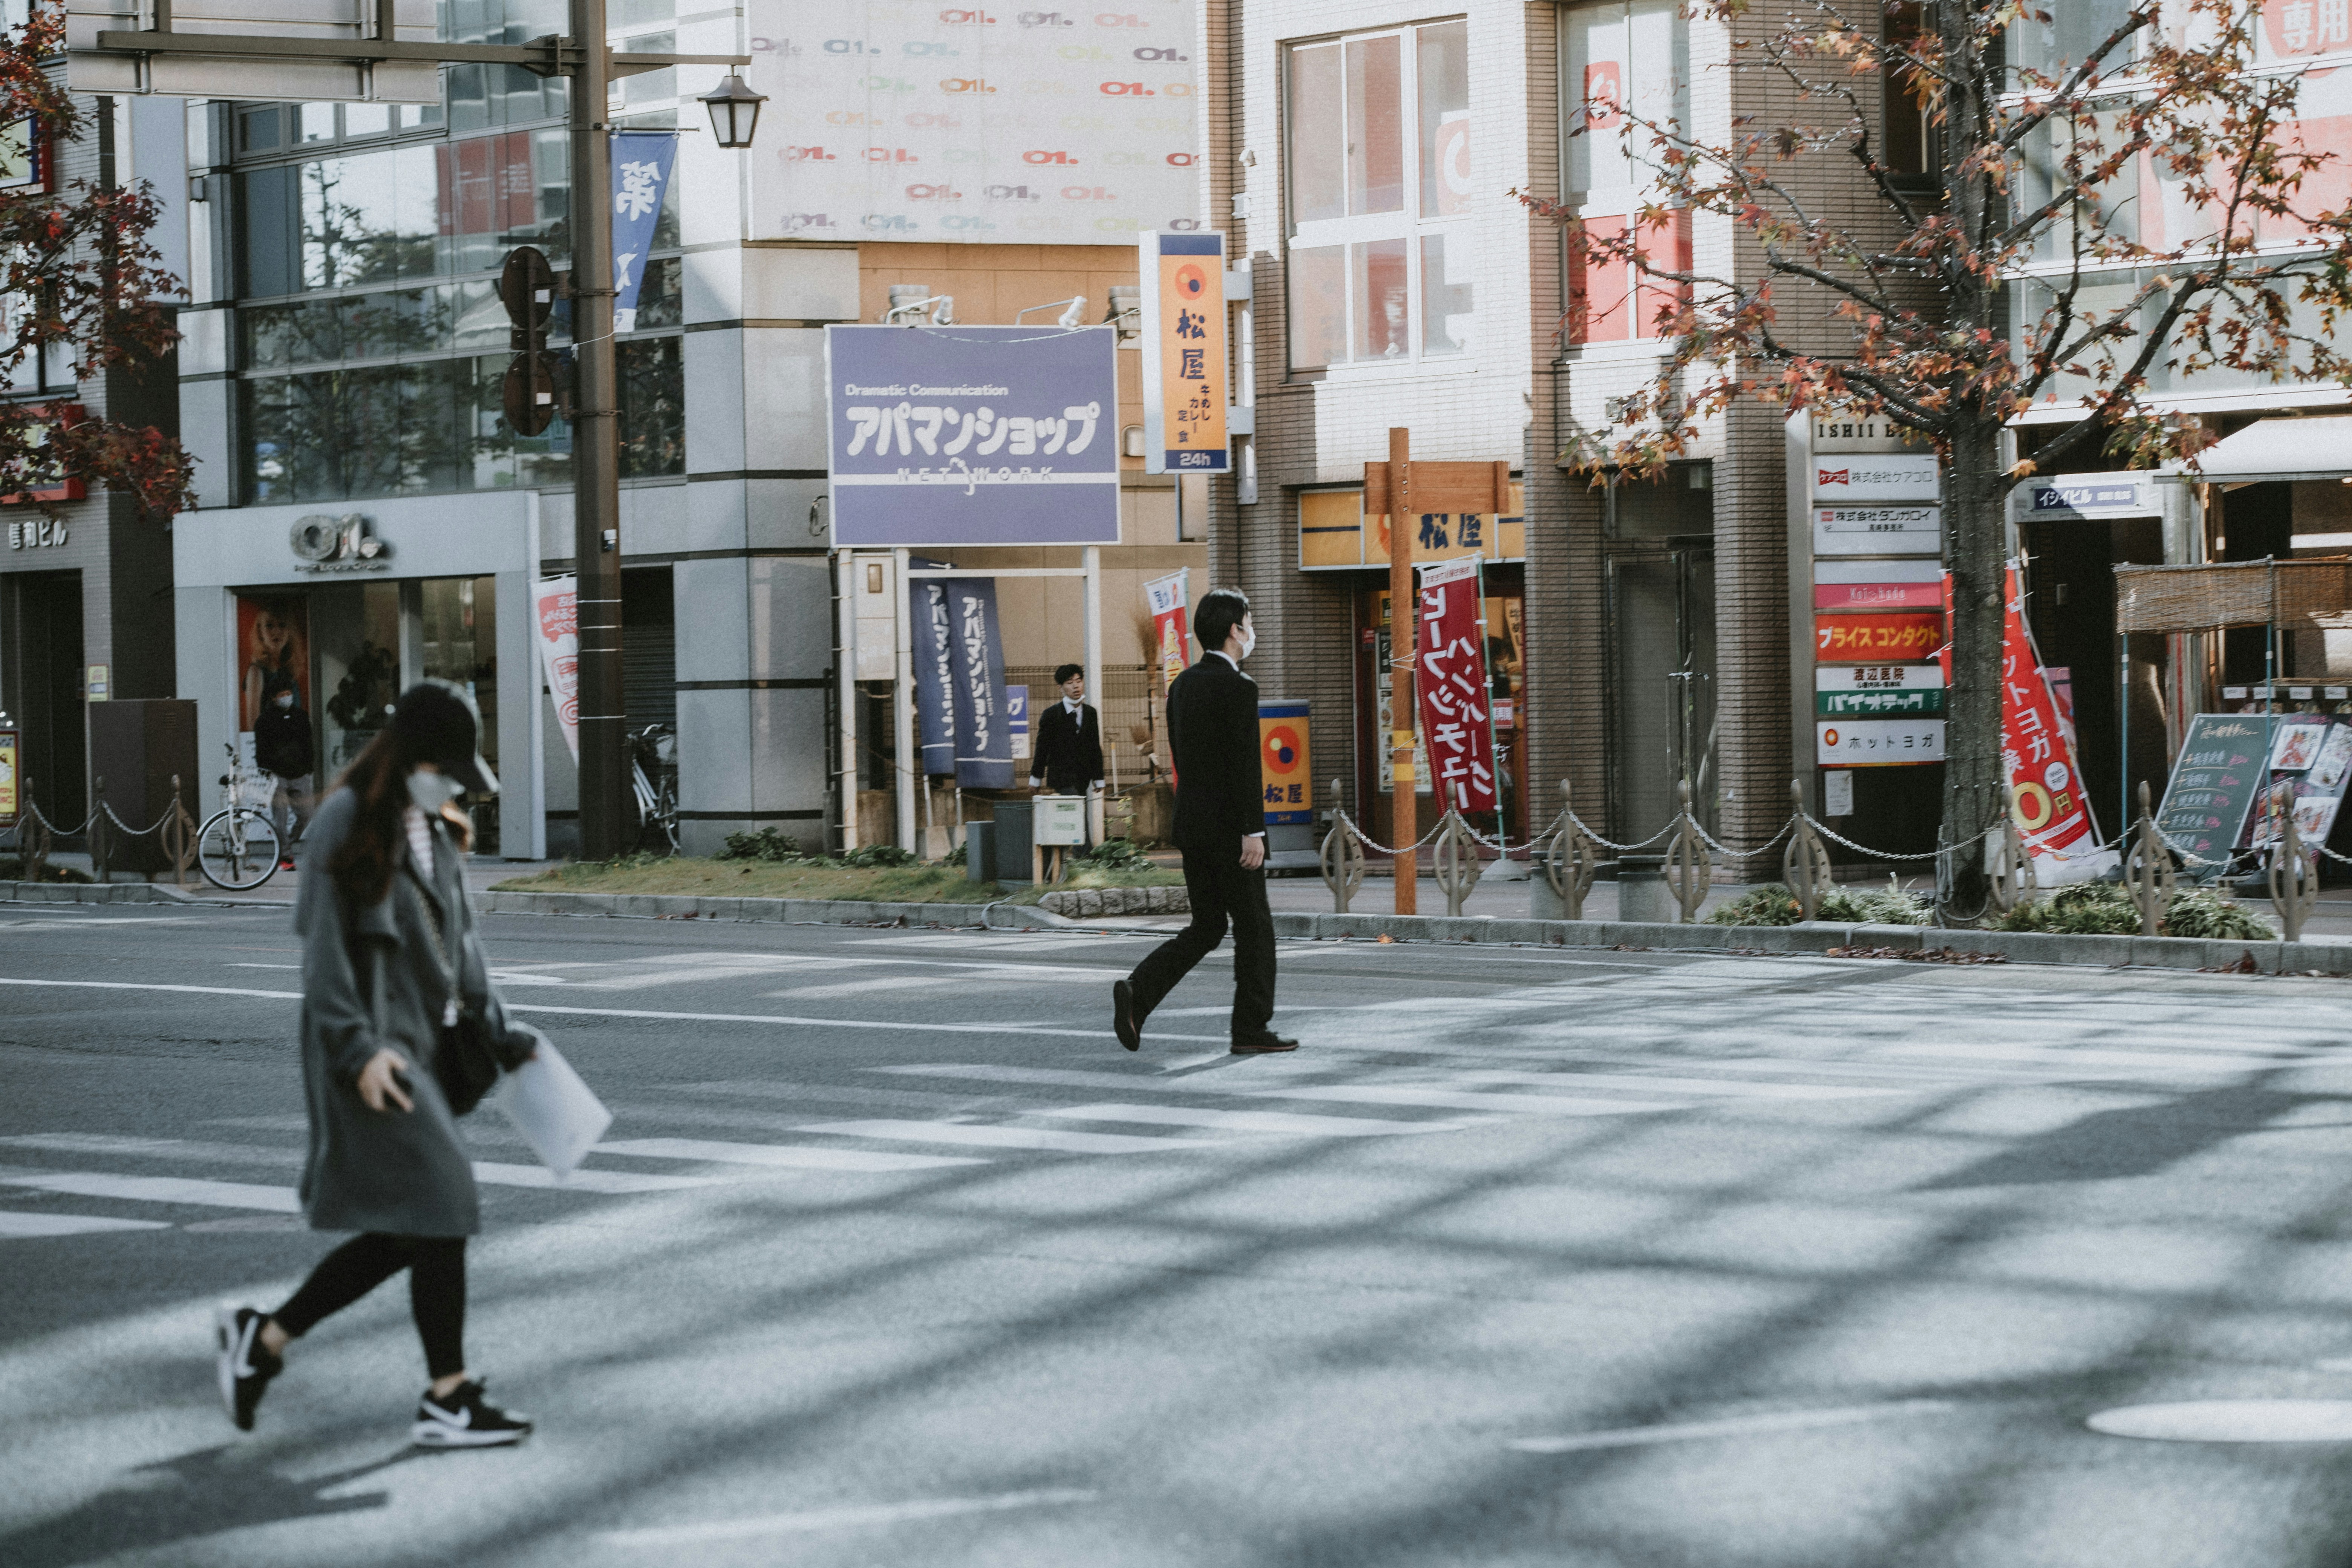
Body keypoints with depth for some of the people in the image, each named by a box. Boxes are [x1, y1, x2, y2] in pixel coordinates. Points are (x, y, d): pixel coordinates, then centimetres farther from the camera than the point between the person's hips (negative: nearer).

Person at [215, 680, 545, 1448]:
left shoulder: (436, 832, 17)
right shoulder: (347, 823, -9)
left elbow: (461, 937, 22)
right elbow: (325, 944, -13)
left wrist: (494, 1026, 15)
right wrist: (357, 1047, -19)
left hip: (421, 1041, 9)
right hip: (373, 1050, -9)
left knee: (404, 1233, 8)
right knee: (436, 1211, -11)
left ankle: (264, 1336, 21)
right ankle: (448, 1399, -4)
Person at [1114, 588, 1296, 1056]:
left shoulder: (1182, 686, 12)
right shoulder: (1239, 688, -14)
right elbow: (1245, 764, -19)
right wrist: (1254, 832, -18)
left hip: (1192, 824, 8)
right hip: (1230, 827, -8)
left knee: (1204, 928, 12)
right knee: (1254, 927, 4)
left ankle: (1137, 993, -6)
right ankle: (1252, 1029, 8)